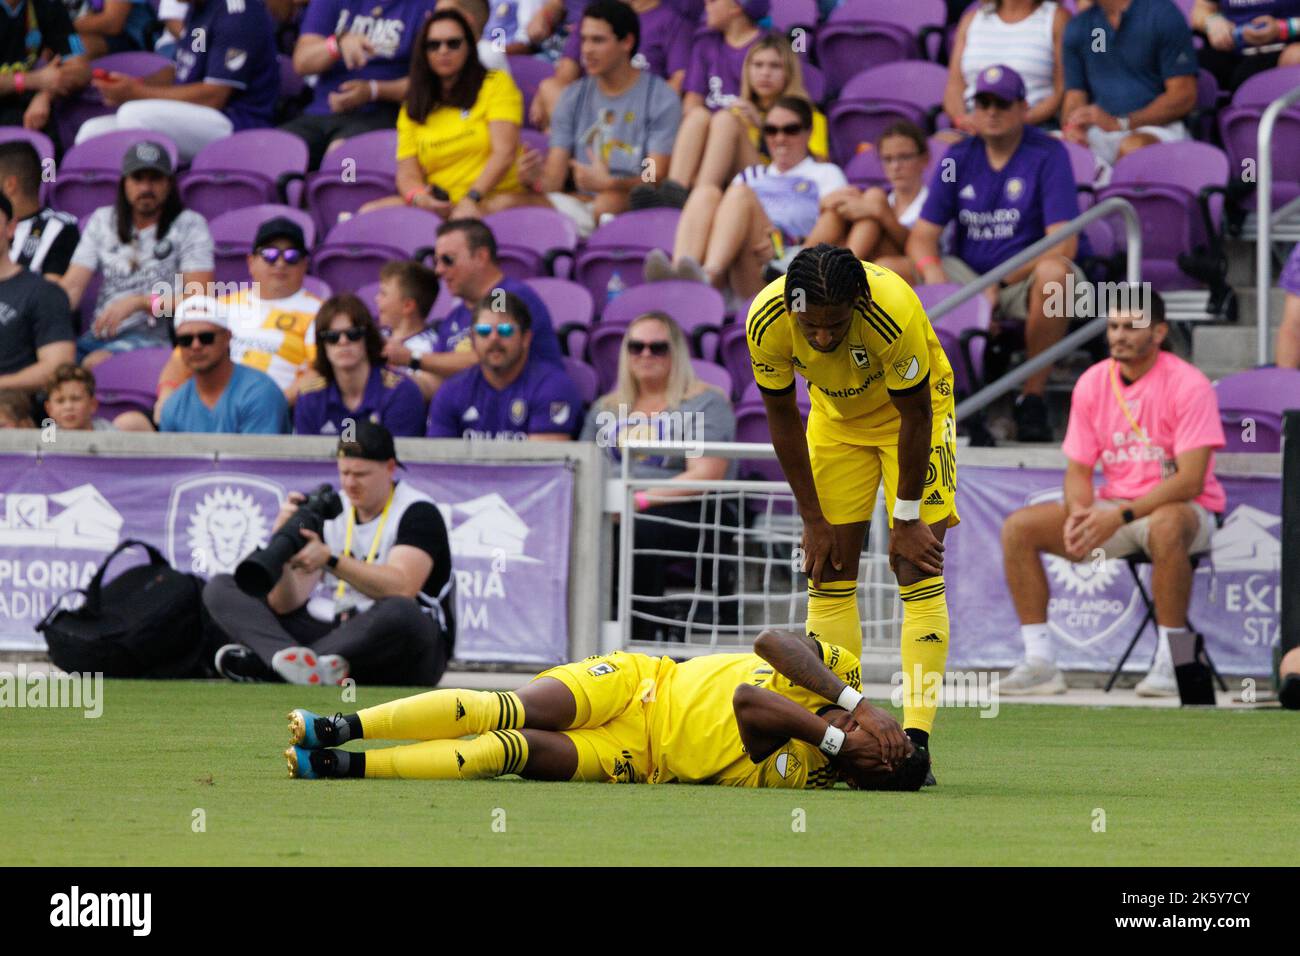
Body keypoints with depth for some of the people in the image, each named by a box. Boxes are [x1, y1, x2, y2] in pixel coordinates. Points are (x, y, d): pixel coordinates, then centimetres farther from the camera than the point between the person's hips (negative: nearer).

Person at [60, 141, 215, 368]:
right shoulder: (103, 220, 18)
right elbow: (72, 285, 9)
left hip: (156, 336, -4)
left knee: (95, 363, -34)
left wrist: (138, 302, -18)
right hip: (100, 333, 4)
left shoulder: (189, 225, 5)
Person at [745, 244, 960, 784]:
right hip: (836, 416, 4)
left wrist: (906, 519, -16)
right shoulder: (766, 322, -29)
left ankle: (916, 737, -17)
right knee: (828, 574, -1)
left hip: (911, 409, -4)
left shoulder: (894, 313, -39)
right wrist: (813, 521, -9)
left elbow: (915, 415, -24)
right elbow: (782, 418, -12)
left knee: (919, 573, -13)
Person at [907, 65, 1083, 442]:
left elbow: (1063, 244, -15)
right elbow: (922, 235, 3)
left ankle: (1032, 396, -26)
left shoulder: (1048, 154, -5)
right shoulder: (959, 156, 7)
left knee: (1054, 272, -38)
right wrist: (933, 271, -22)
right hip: (968, 279, 3)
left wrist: (1000, 283, -23)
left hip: (1024, 283, -3)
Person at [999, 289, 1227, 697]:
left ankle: (1170, 661, -32)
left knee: (1165, 527, -43)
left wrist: (1122, 515, -29)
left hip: (1182, 508, -6)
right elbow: (1079, 468, 7)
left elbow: (1189, 480, -22)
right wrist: (1079, 511, -17)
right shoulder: (1092, 383, 4)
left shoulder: (1188, 385, -15)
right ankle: (1040, 662, -13)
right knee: (1019, 527, -12)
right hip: (1113, 509, 6)